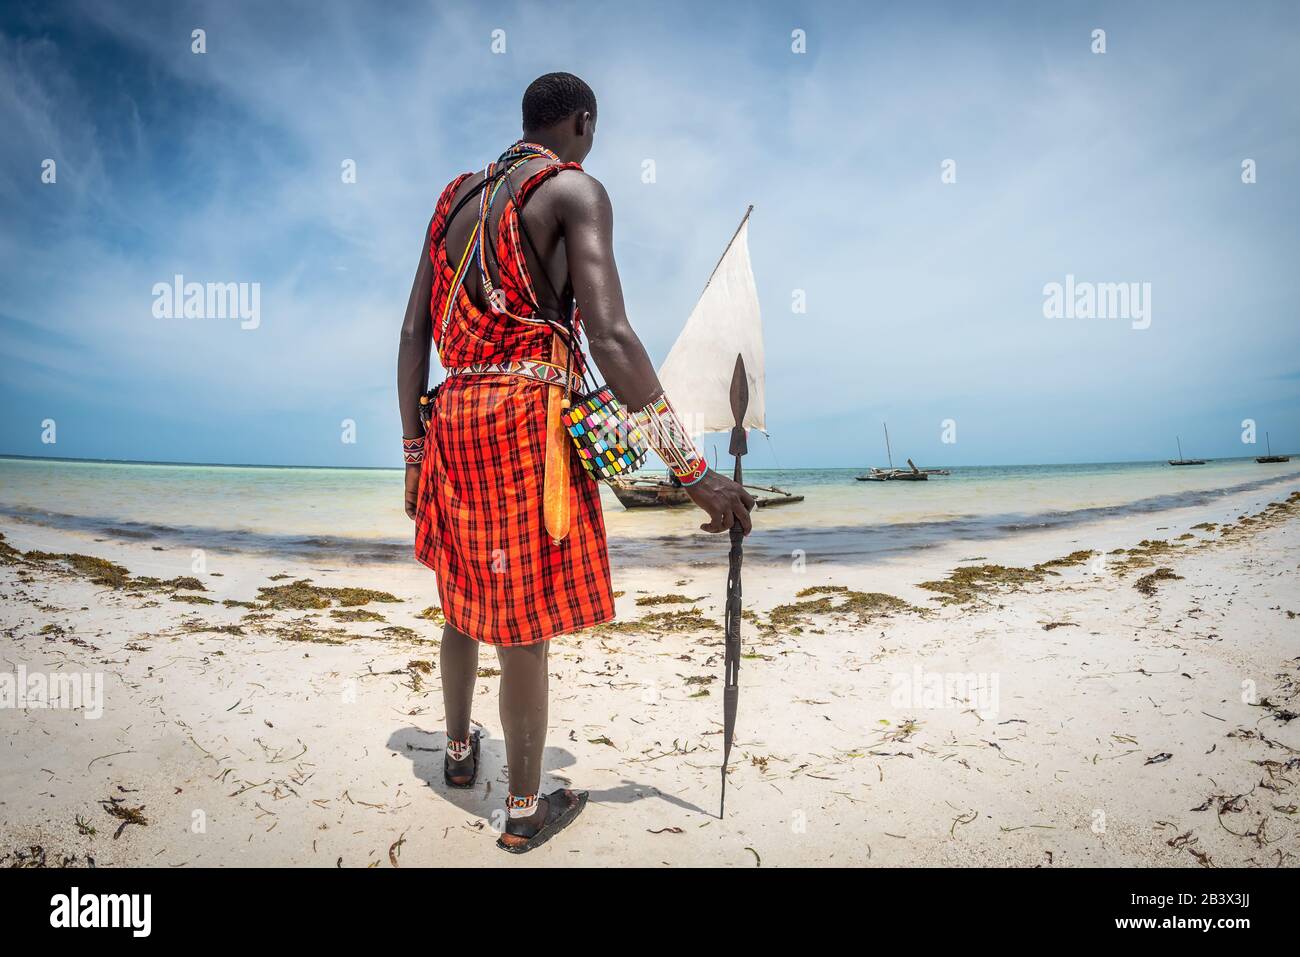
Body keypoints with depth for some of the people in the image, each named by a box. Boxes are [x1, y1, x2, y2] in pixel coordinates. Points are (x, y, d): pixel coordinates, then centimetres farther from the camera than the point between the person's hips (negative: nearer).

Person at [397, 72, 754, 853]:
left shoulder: (457, 196, 17)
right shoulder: (576, 190, -5)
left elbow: (413, 334, 14)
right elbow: (610, 336, -19)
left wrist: (414, 451, 19)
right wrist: (692, 468, -19)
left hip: (454, 417, 8)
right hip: (530, 419, -7)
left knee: (465, 598, 25)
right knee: (527, 627, 4)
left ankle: (459, 752, 45)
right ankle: (525, 810, 22)